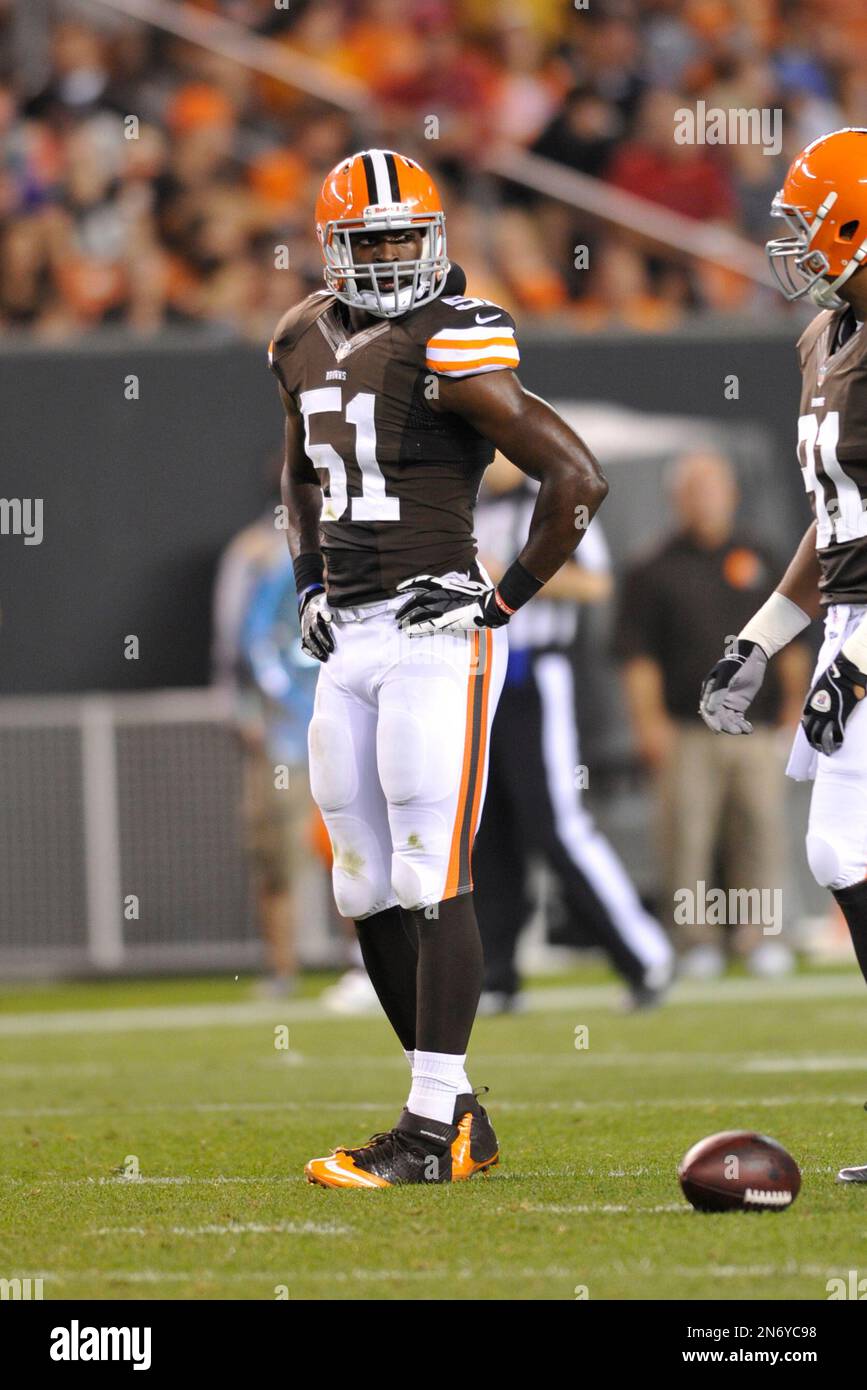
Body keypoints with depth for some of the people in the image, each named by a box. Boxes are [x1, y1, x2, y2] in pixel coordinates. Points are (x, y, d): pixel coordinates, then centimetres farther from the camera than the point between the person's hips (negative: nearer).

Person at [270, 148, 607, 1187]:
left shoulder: (452, 349, -12)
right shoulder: (309, 343, 12)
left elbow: (577, 477, -15)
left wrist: (508, 597, -11)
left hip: (435, 632, -8)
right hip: (349, 642, 8)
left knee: (432, 881, -10)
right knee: (369, 895, 9)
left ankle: (432, 1130, -8)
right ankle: (461, 1118, 18)